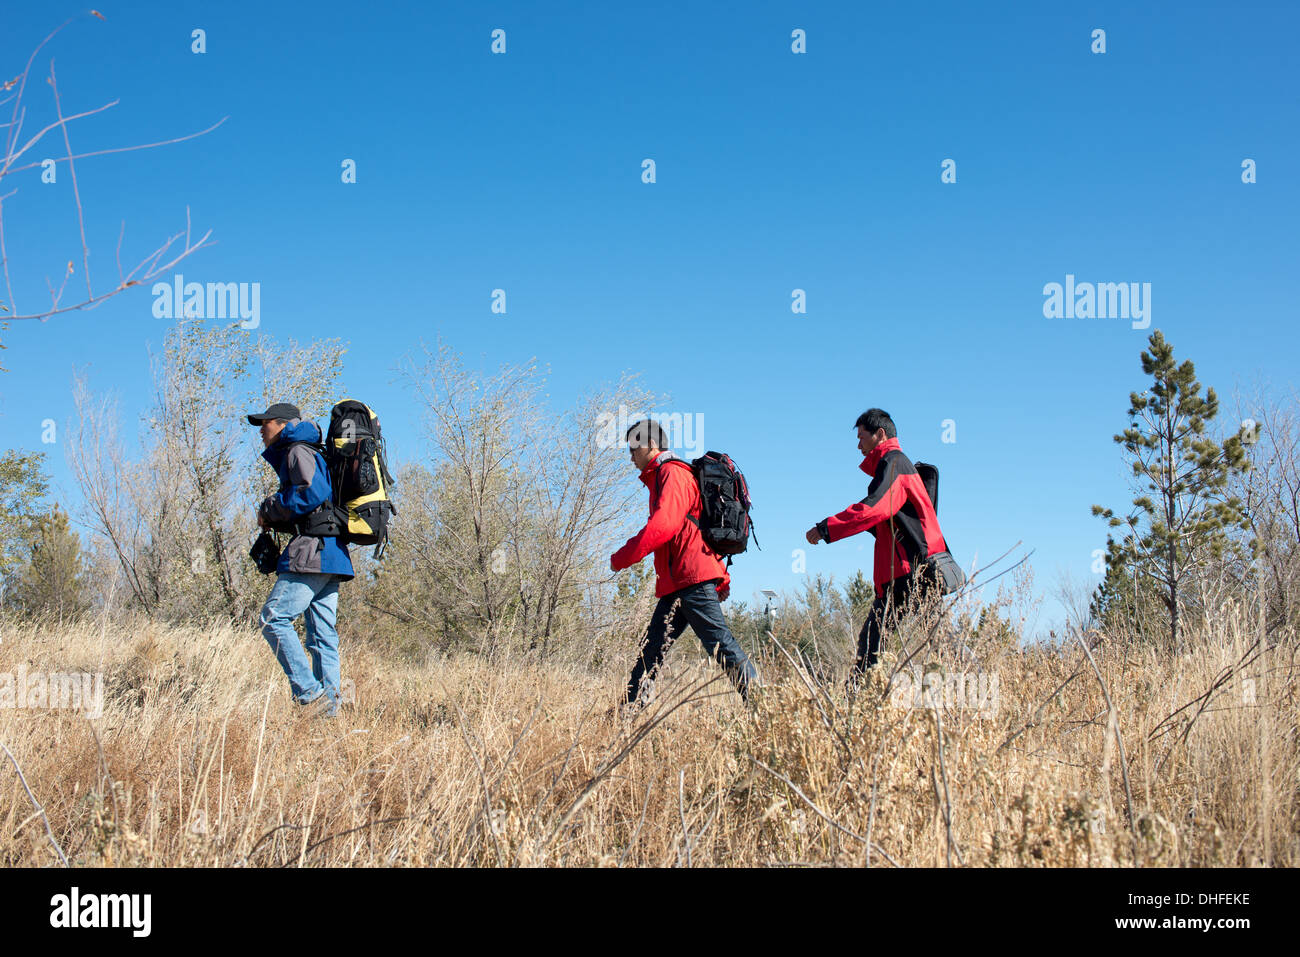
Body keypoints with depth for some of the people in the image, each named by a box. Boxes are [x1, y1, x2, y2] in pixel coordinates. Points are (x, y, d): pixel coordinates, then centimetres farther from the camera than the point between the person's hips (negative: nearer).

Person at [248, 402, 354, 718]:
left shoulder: (298, 452, -1)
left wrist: (271, 510, -7)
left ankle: (311, 693, -17)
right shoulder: (287, 456, 29)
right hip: (331, 554, 10)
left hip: (313, 551, -10)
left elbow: (314, 491, -18)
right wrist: (273, 520, 13)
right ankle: (328, 708, 4)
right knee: (323, 633, 6)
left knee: (274, 618, -12)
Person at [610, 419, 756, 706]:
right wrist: (722, 579, 26)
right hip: (676, 585, 11)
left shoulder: (672, 473, -6)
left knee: (721, 643, -15)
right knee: (652, 647, 12)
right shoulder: (662, 477, 27)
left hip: (692, 578, -11)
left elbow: (662, 526, -22)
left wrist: (620, 559, -17)